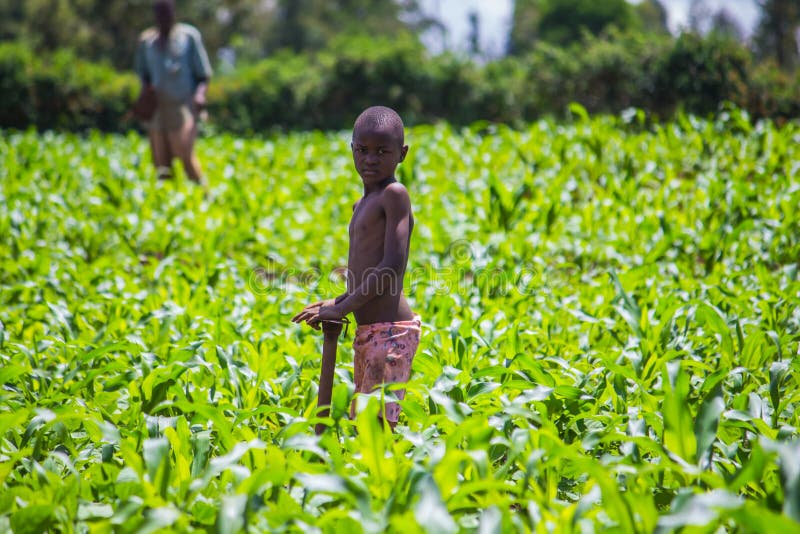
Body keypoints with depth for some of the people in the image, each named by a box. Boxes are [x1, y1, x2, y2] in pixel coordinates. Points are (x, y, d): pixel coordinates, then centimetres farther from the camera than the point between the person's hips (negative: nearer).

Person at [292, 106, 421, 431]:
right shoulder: (362, 205, 19)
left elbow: (394, 266, -18)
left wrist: (344, 306, -14)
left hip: (391, 331, -10)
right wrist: (336, 304, 9)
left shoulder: (394, 194, -9)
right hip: (367, 331, 10)